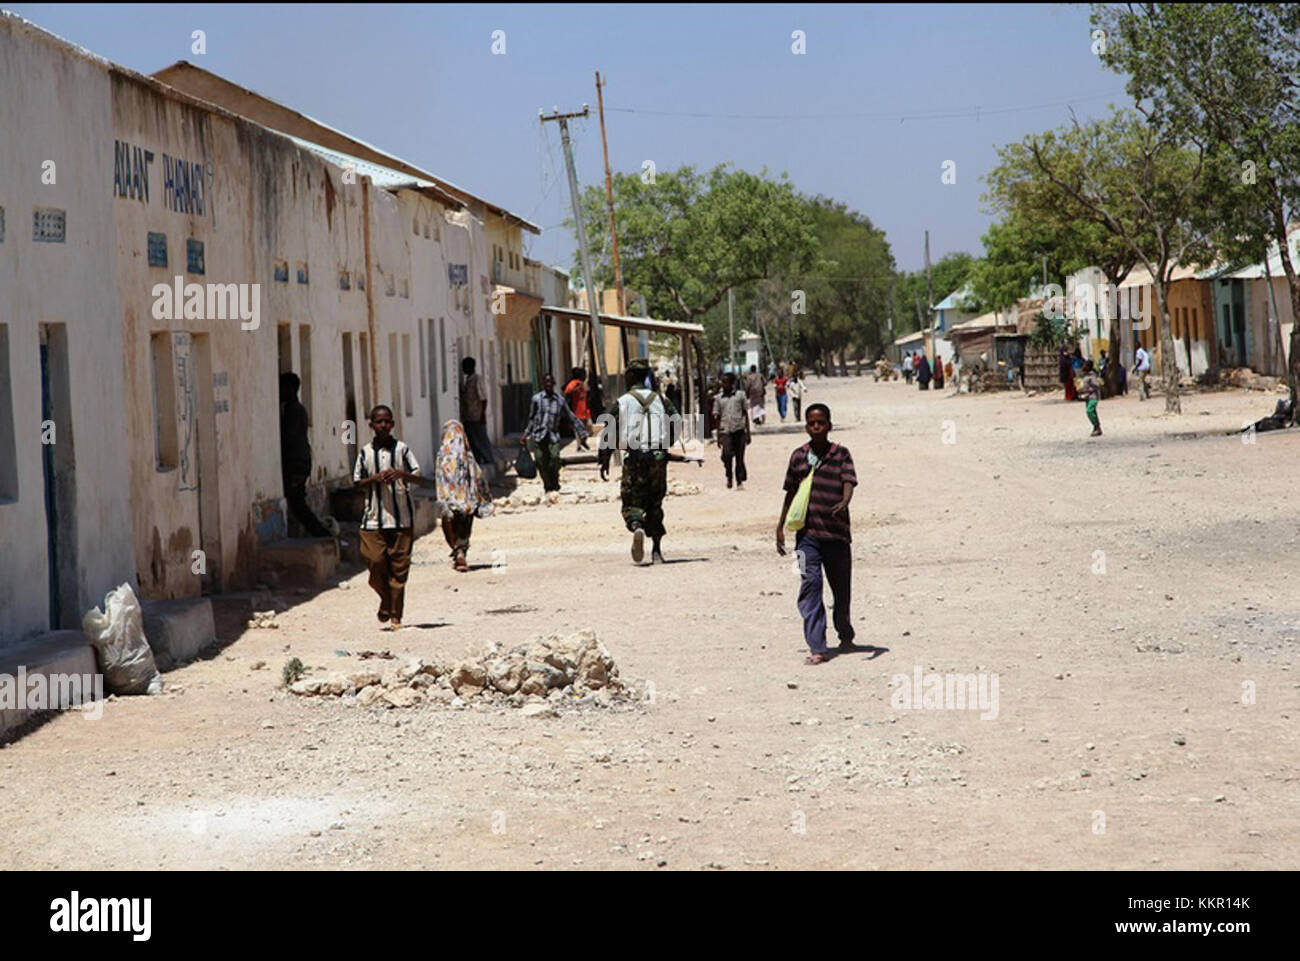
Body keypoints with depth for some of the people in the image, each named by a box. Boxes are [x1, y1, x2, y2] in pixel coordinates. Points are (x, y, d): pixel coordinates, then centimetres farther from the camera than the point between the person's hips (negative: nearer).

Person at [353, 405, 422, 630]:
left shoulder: (401, 449, 3)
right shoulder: (365, 452, 6)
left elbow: (418, 477, 1)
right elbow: (357, 481, 10)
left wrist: (400, 473, -18)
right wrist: (374, 479, -9)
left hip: (401, 518, -1)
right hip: (374, 518, 1)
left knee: (399, 567, 0)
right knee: (375, 561, -6)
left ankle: (395, 614, 7)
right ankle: (386, 601, 19)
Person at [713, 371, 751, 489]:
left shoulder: (740, 395, 6)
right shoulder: (719, 398, 9)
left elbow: (745, 414, 10)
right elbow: (718, 417, 12)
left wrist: (748, 432, 7)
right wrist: (718, 436, 7)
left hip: (739, 430, 0)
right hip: (725, 431, 0)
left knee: (739, 457, 3)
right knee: (727, 454, -19)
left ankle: (740, 482, 13)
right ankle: (729, 476, 4)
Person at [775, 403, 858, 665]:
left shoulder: (840, 454, 1)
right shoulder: (799, 456, 8)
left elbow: (849, 482, -14)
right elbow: (791, 493, 17)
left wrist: (844, 501, -36)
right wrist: (781, 526, 17)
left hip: (837, 532, -1)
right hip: (807, 533, 1)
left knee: (841, 587, 11)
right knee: (810, 584, -13)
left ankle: (845, 634, 37)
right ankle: (817, 648, -17)